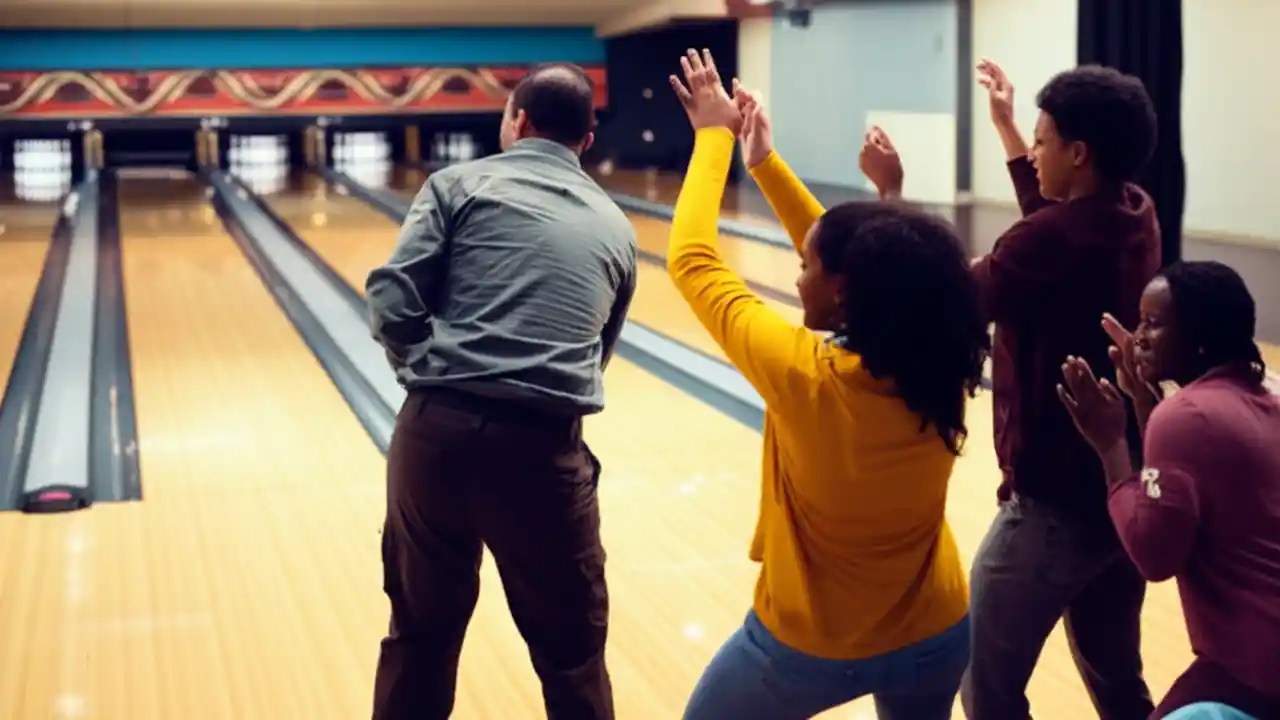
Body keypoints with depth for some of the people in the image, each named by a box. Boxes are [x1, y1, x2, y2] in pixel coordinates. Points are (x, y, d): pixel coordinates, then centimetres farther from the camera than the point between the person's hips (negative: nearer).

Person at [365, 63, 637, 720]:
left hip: (437, 432, 0)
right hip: (543, 447, 1)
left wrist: (431, 379, 12)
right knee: (571, 649, 14)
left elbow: (391, 305, -4)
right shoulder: (615, 228, 14)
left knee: (421, 629, 18)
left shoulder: (460, 184, 5)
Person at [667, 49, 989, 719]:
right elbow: (847, 255, 1)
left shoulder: (803, 374, -28)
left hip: (810, 644, -4)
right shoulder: (940, 375, -15)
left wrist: (713, 135, -4)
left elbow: (692, 260, -15)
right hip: (935, 636, 4)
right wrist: (765, 161, 4)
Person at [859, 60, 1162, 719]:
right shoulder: (1135, 215, 3)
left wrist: (891, 194, -12)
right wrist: (1006, 127, 27)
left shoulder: (1056, 238, -22)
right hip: (1125, 490, 9)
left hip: (1056, 501, -9)